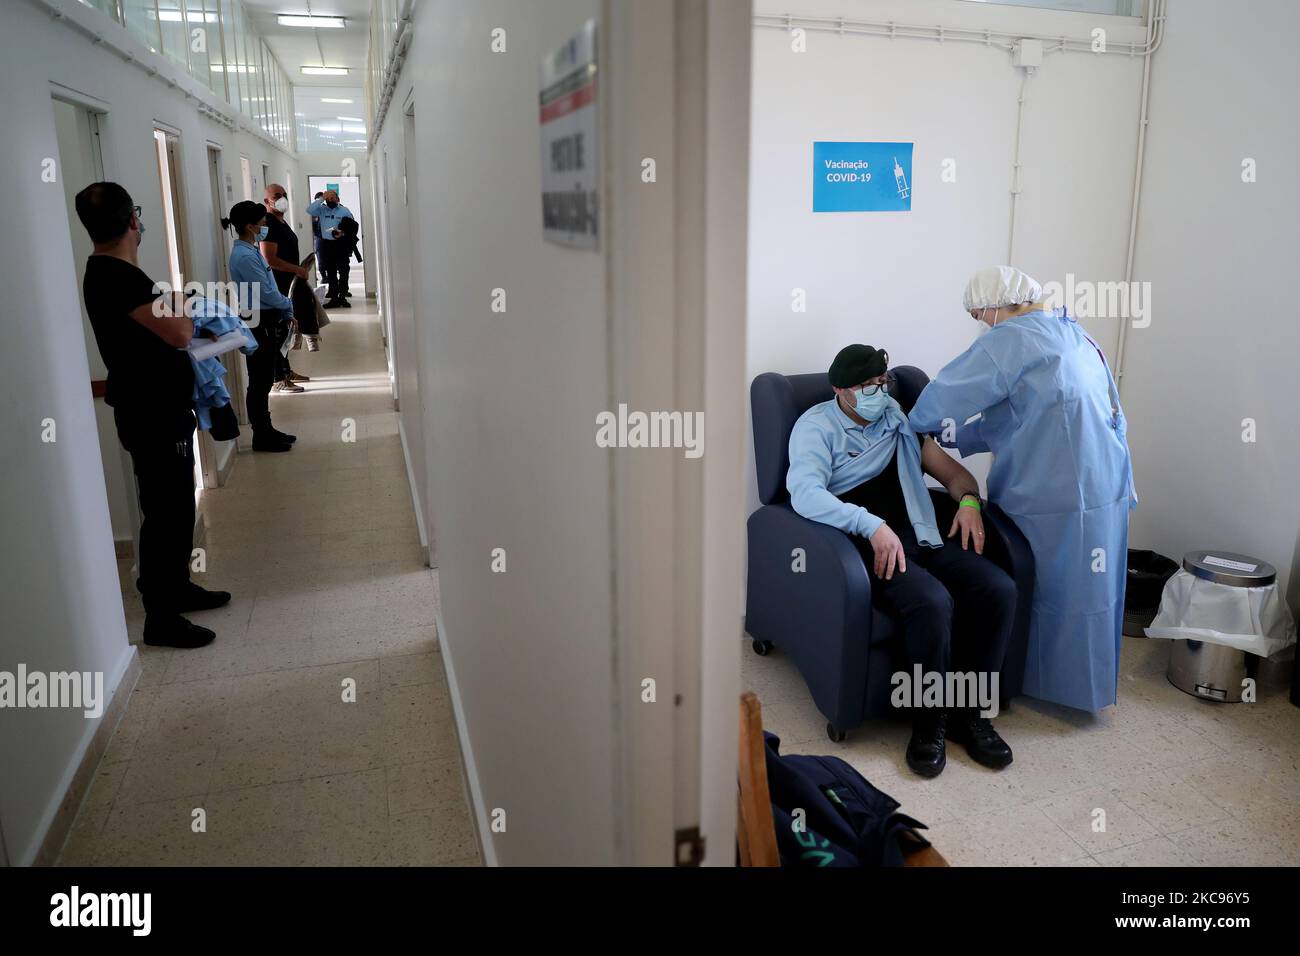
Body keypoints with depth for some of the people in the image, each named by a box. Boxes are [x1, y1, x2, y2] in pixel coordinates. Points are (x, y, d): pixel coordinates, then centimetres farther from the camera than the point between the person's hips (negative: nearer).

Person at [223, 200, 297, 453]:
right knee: (259, 382, -2)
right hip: (257, 325, -10)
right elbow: (267, 293, -19)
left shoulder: (250, 251, 12)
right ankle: (261, 438, 6)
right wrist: (289, 306, -2)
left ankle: (266, 430, 25)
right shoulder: (245, 256, -19)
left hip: (266, 322, 10)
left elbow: (269, 287, 15)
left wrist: (286, 314, 12)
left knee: (264, 381, 16)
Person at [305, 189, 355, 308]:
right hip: (327, 244, 2)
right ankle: (334, 298, 10)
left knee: (343, 272, -2)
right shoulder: (322, 209, 6)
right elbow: (309, 210, -10)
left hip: (341, 244, -2)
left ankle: (342, 297, 4)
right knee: (330, 273, 6)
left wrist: (343, 233, -18)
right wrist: (321, 199, -11)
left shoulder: (345, 210, 2)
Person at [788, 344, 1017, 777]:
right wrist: (873, 526, -27)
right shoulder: (817, 426, 2)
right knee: (933, 602, -33)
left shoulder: (899, 420, 22)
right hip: (865, 544, -6)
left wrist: (968, 500, 2)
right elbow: (804, 493, -16)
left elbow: (952, 471, 27)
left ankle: (968, 711, -3)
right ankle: (930, 720, -10)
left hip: (920, 537, 6)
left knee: (999, 590, -18)